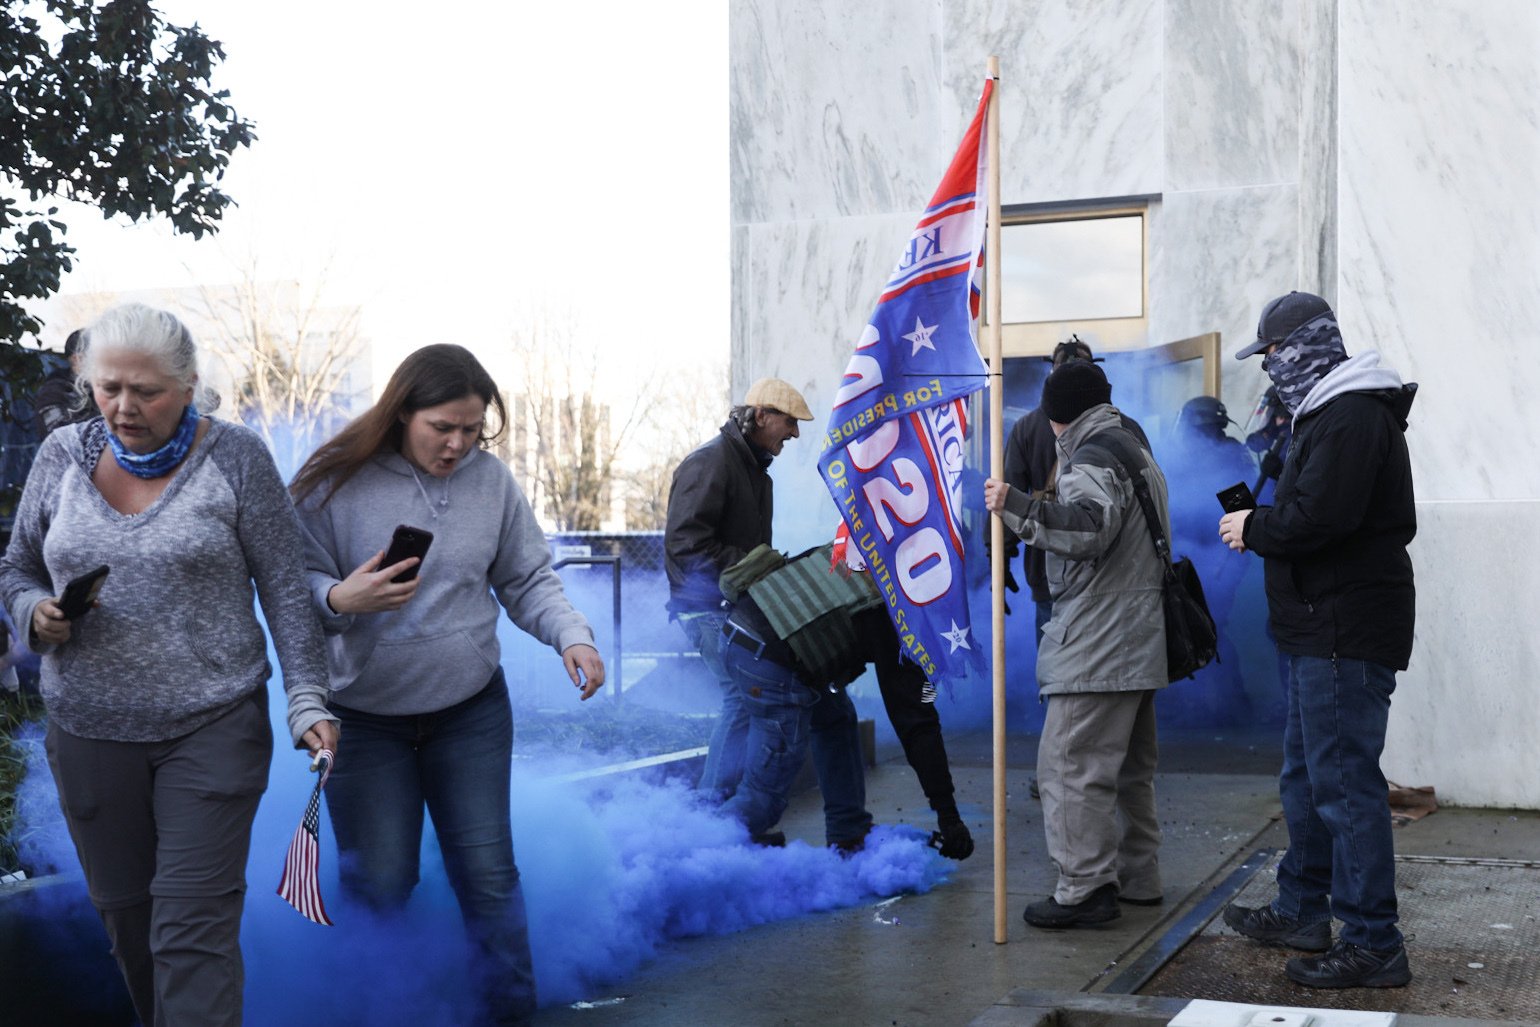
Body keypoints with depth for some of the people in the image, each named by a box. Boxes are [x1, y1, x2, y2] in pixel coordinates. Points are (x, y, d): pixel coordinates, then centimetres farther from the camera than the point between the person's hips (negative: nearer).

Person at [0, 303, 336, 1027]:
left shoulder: (236, 459, -7)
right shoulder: (62, 456, 2)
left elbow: (285, 591, -5)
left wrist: (307, 700, -11)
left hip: (213, 729, -4)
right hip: (88, 730, 4)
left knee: (194, 926, -7)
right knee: (123, 910, 16)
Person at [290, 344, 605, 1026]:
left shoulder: (490, 478, -2)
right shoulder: (334, 480, -12)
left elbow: (528, 581, 4)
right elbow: (295, 587, -7)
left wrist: (572, 636, -13)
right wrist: (338, 600, -29)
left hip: (471, 711, 2)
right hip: (363, 718, -2)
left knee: (488, 873, 5)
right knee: (379, 886, 5)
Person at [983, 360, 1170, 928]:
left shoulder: (1090, 459, -11)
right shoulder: (1139, 455, 21)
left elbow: (1089, 526, -29)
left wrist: (1016, 507, -33)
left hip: (1098, 646, -11)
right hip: (1141, 642, 11)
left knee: (1072, 763, -9)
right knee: (1130, 764, 17)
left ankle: (1086, 888, -8)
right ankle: (1138, 875, 24)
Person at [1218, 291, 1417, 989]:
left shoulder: (1352, 416, -16)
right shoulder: (1329, 411, 19)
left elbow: (1318, 517, -26)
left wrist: (1254, 528, -11)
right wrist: (1261, 526, 4)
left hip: (1346, 634, -11)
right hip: (1324, 630, 11)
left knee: (1342, 782, -8)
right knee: (1305, 777, 19)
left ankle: (1373, 945, -2)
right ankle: (1302, 911, 31)